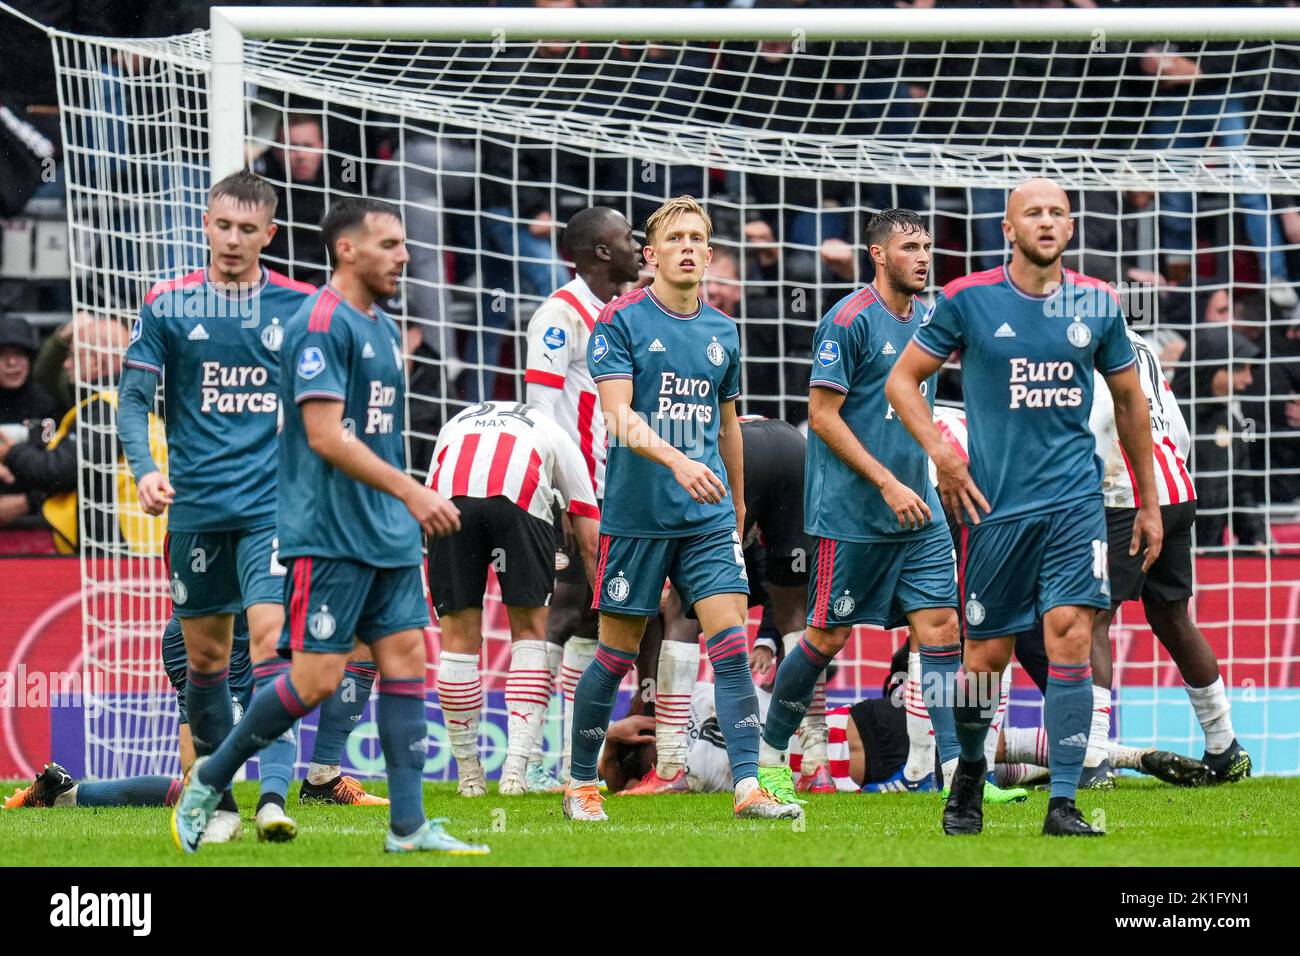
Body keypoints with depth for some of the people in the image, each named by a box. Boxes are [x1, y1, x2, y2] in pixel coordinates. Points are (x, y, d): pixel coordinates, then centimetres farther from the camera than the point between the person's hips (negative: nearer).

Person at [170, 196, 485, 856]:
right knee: (316, 678, -9)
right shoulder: (320, 324, -13)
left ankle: (408, 826, 2)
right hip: (327, 535, -9)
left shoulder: (383, 328, 16)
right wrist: (411, 491, -23)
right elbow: (324, 436, -20)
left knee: (406, 658, 2)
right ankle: (210, 779, 10)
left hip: (388, 534, 9)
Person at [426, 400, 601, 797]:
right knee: (530, 631, 14)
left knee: (459, 637, 13)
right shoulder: (554, 434, 37)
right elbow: (590, 544, 33)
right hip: (520, 497, -1)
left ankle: (468, 774, 20)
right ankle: (516, 768, 5)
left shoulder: (455, 426, 42)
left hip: (450, 498, 1)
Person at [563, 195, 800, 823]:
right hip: (635, 512, -4)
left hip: (709, 518, 4)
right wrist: (677, 461, -31)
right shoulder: (621, 321, -6)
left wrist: (737, 505, 26)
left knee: (731, 643, -9)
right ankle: (581, 784, 19)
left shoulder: (722, 332, 11)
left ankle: (748, 787, -13)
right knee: (617, 654, 4)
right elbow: (618, 416, -16)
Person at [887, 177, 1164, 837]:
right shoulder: (968, 299, -2)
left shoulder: (1097, 304, 6)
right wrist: (939, 450, -10)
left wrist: (1149, 503, 19)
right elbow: (902, 379, 6)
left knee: (1070, 635, -14)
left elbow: (1128, 400, 17)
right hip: (995, 504, -1)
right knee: (987, 654, 4)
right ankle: (969, 772, 32)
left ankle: (1063, 804, -12)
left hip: (1075, 501, 1)